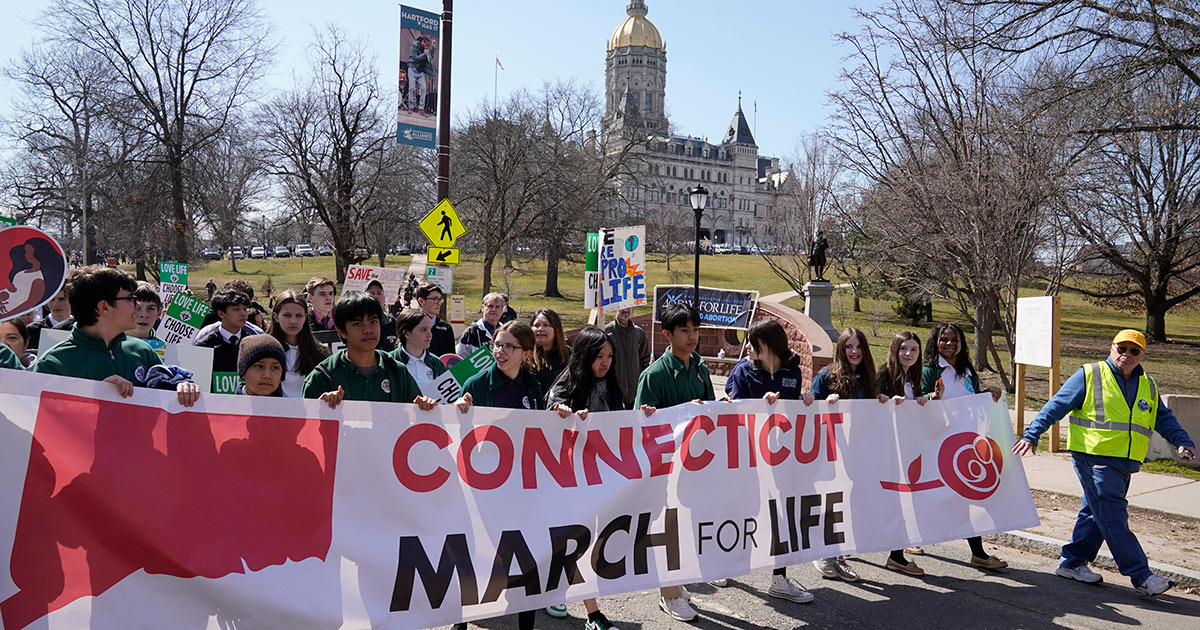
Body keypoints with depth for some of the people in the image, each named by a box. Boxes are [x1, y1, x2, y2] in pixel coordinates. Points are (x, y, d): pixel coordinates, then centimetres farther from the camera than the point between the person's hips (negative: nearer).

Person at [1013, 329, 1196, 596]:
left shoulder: (1148, 386, 16)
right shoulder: (1089, 376, -3)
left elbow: (1163, 418, 26)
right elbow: (1056, 406, -4)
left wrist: (1182, 441, 9)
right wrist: (1032, 434, -10)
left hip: (1124, 463, 7)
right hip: (1094, 458, -7)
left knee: (1096, 514, 12)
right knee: (1113, 518, -9)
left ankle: (1072, 563, 23)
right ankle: (1141, 577, -7)